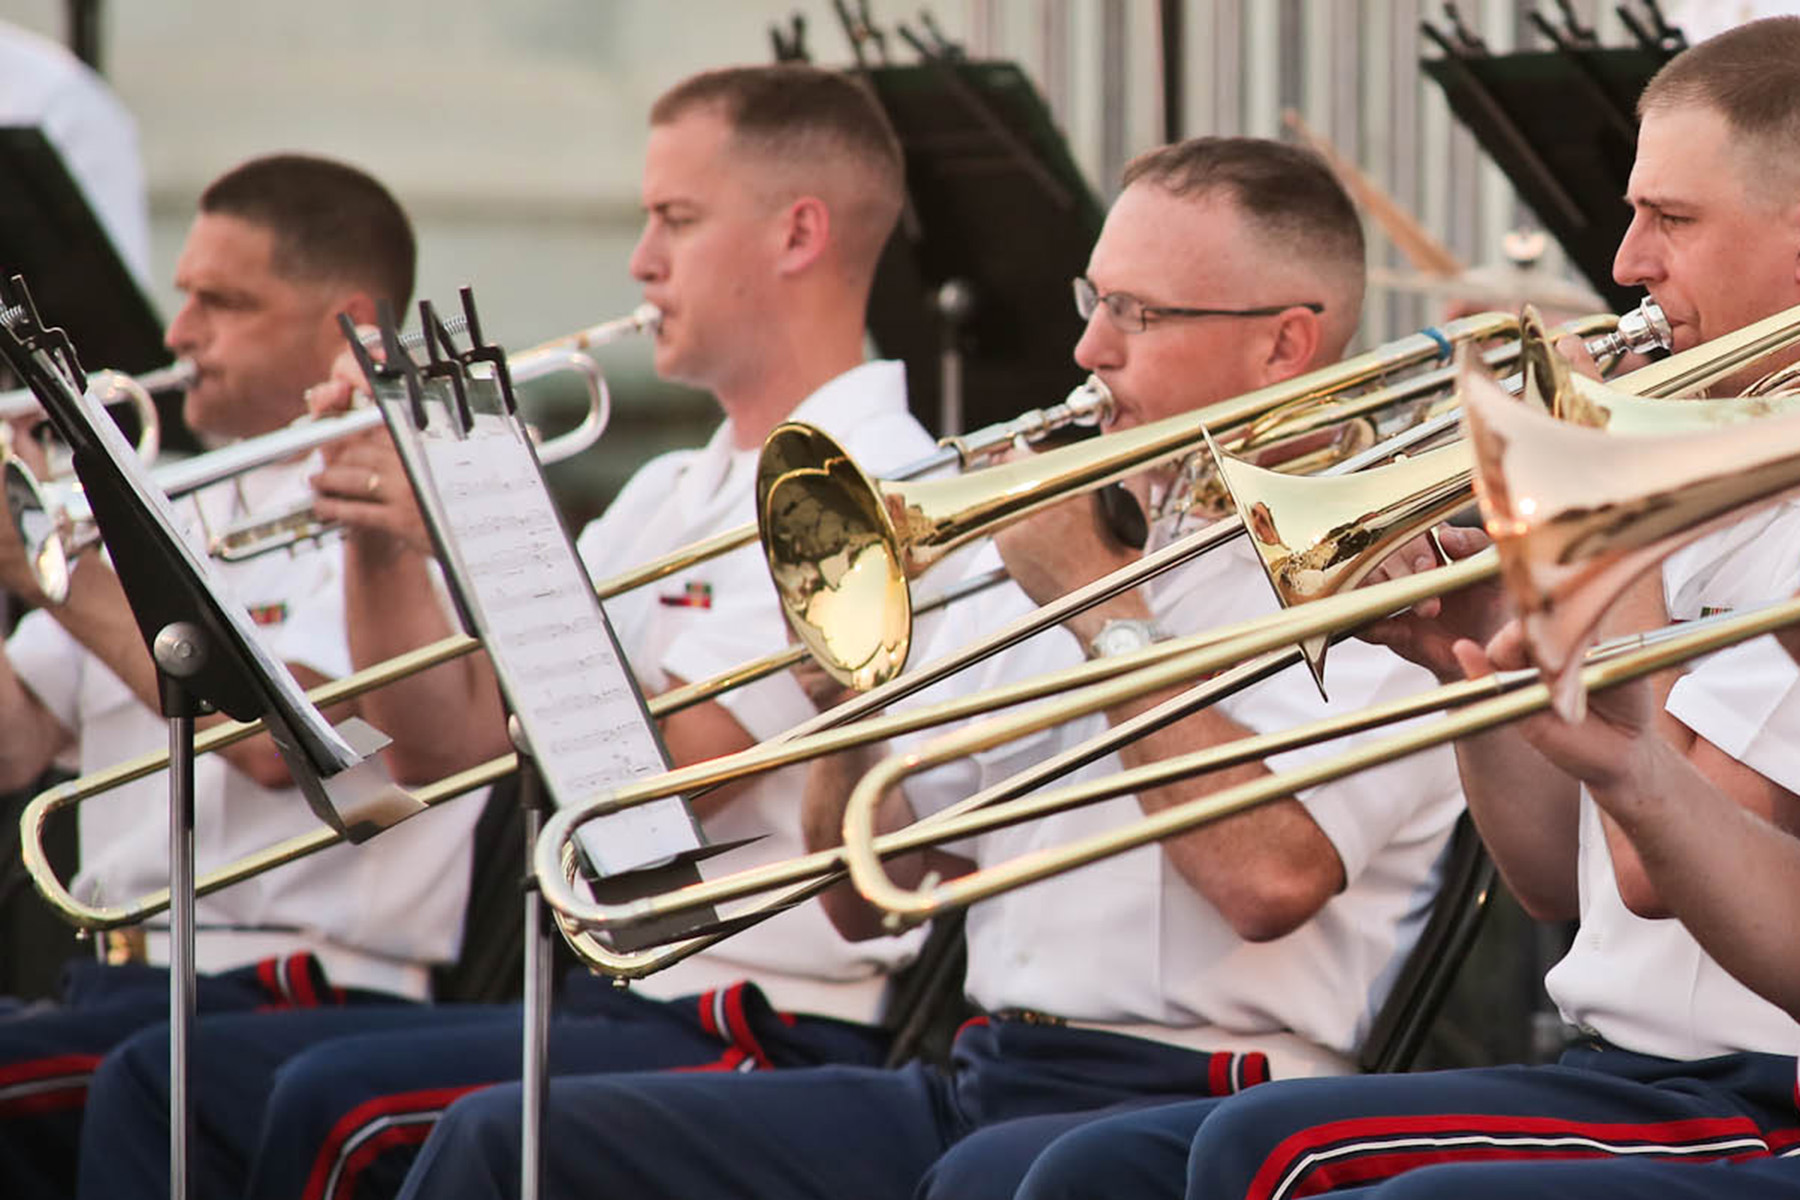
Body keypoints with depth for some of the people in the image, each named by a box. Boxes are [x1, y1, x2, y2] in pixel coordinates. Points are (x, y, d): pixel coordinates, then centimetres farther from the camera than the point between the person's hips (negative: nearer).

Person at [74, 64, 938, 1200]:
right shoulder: (674, 491, 19)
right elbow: (450, 740, 14)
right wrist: (385, 529, 0)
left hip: (769, 1041, -10)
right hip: (608, 1000, 10)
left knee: (340, 1106, -27)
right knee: (164, 1084, 2)